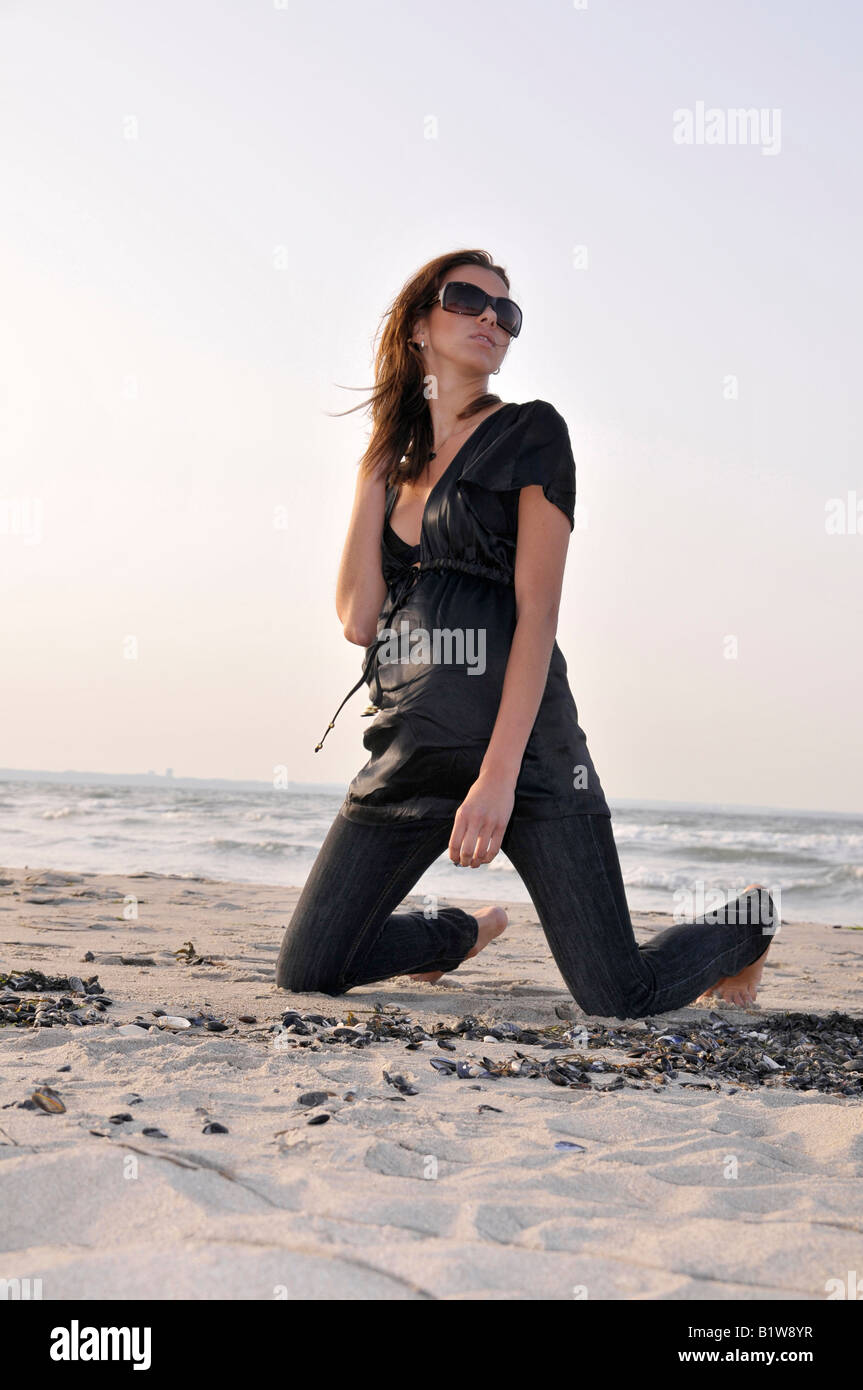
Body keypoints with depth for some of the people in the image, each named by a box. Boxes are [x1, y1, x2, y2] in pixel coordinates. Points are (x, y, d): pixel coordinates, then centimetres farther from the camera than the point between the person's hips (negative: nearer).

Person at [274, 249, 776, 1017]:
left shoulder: (529, 432, 1)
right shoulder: (396, 459, 17)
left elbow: (537, 611, -9)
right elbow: (358, 618, 5)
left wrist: (499, 775, -19)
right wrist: (374, 468, 8)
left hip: (520, 742, -5)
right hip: (409, 748, 5)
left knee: (621, 998, -8)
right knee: (306, 971, 1)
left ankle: (745, 925, 27)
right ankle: (464, 931, 31)